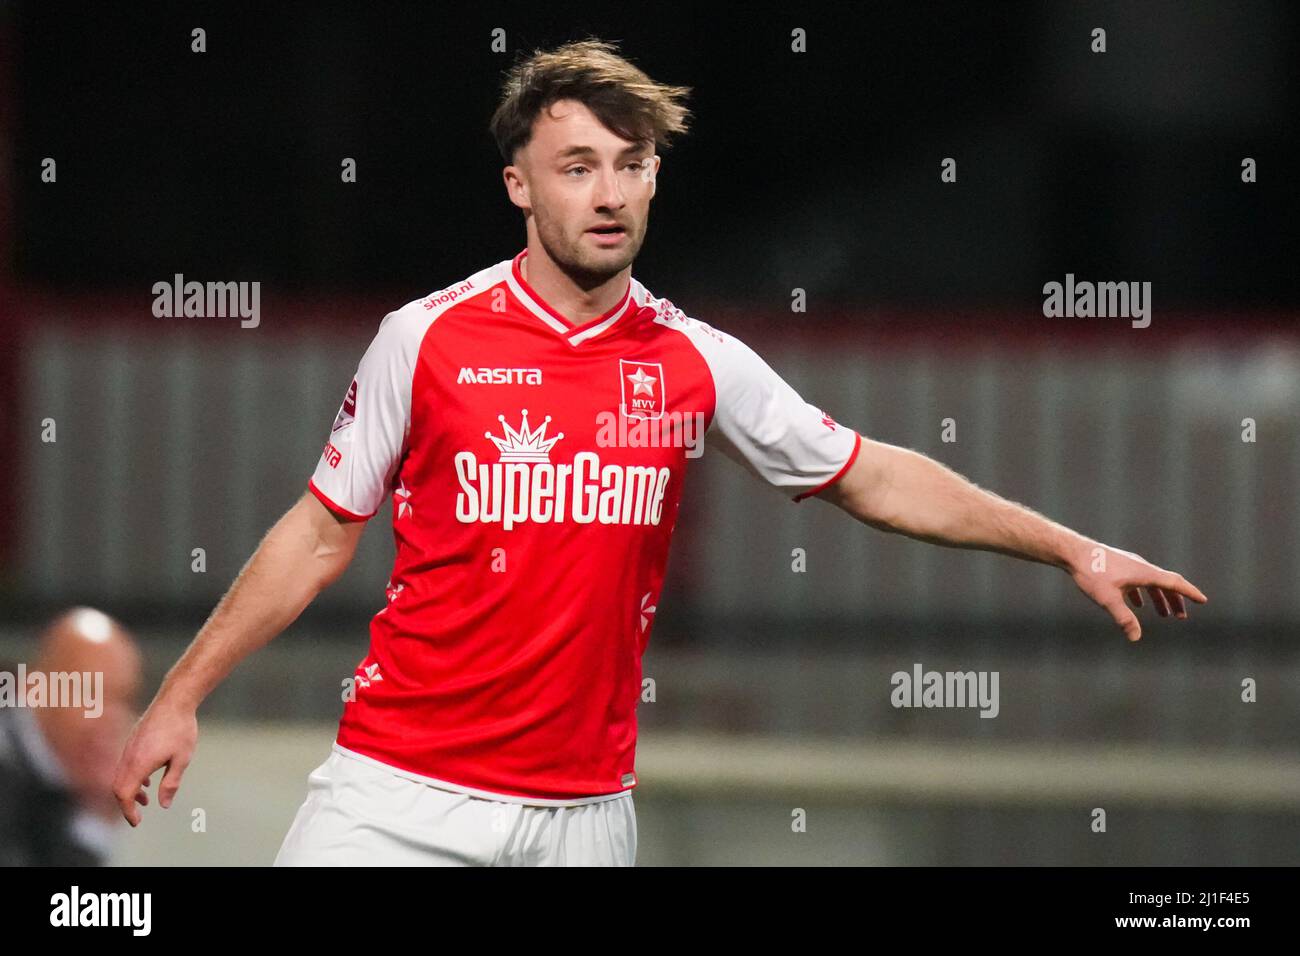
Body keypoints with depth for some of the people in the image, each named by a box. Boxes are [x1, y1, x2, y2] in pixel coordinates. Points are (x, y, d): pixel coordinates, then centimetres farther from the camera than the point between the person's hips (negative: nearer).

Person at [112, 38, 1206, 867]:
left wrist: (1072, 548, 11)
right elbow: (320, 535, 5)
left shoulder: (695, 364, 3)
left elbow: (872, 476, 14)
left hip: (582, 809, 2)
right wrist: (181, 697, 2)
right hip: (398, 791, -2)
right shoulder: (426, 338, -2)